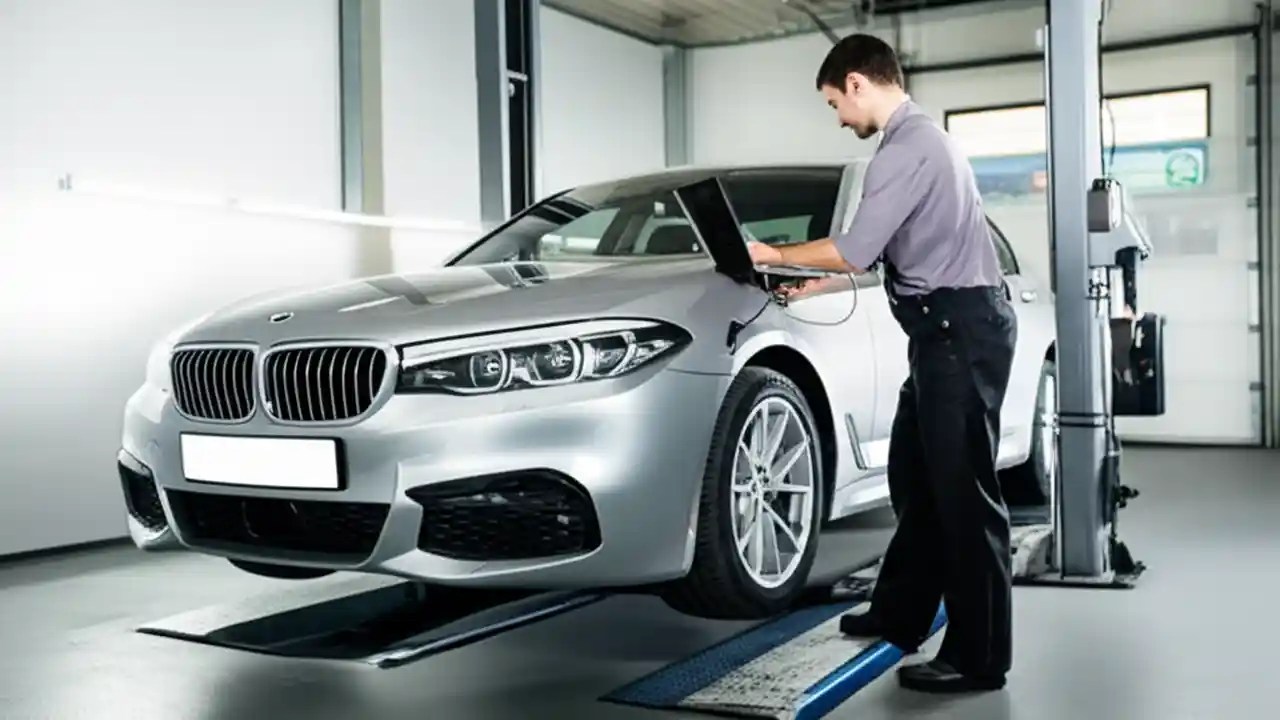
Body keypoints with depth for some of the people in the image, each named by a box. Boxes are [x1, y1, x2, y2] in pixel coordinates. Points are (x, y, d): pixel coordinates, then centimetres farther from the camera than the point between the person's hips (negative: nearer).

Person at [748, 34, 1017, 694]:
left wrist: (776, 255, -2)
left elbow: (855, 251, -17)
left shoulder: (909, 146, -15)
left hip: (959, 330, -11)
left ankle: (978, 657, 2)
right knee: (915, 479, 16)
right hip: (948, 329, 11)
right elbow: (880, 256, 22)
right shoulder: (920, 139, 19)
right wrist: (807, 287, 21)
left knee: (962, 492, -6)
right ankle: (901, 615, 28)